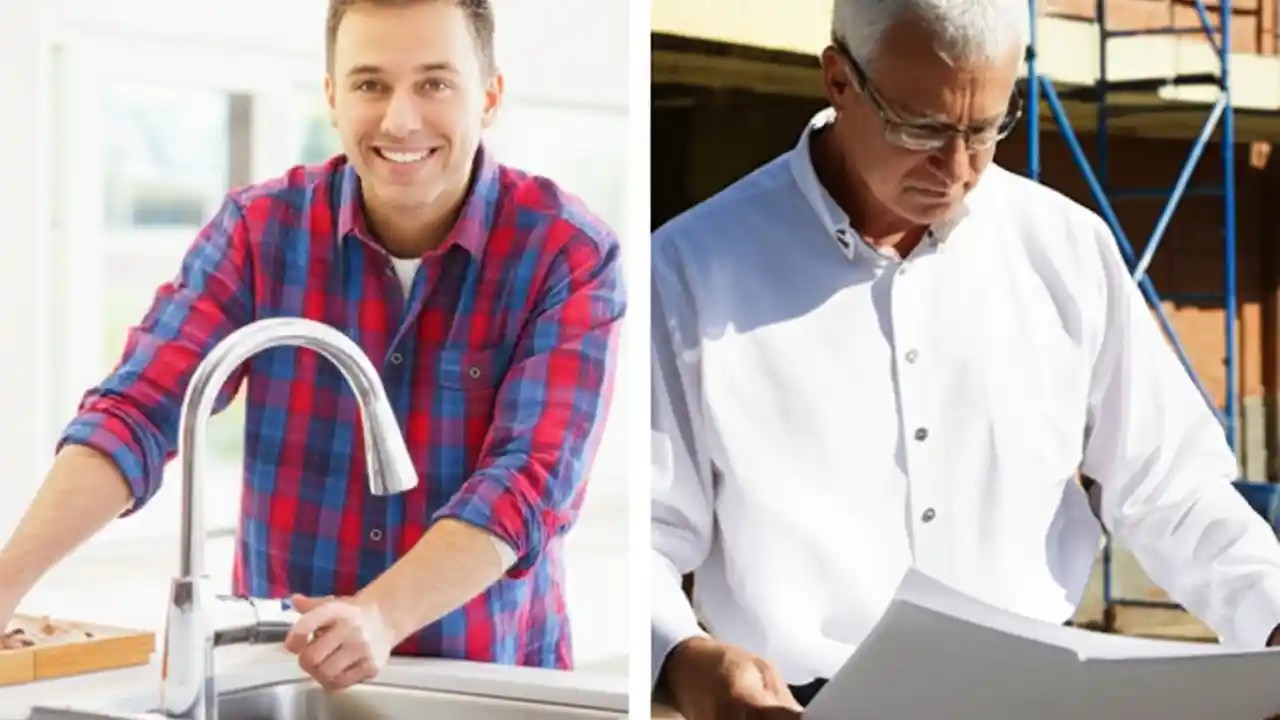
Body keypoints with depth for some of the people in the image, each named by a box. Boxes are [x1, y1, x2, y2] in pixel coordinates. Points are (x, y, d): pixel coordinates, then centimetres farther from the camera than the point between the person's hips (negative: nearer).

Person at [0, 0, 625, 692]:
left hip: (487, 683, -2)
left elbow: (526, 482, -19)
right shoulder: (260, 227, -3)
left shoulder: (570, 254, -10)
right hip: (279, 665, 2)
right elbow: (135, 412, -10)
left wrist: (383, 616, -34)